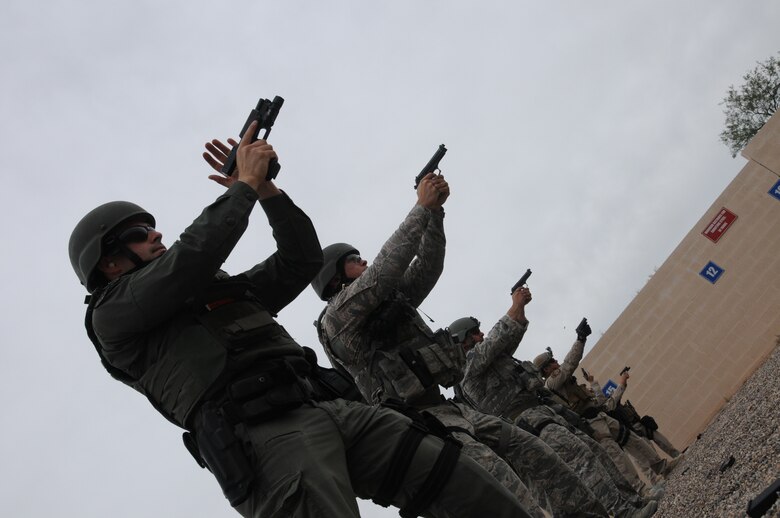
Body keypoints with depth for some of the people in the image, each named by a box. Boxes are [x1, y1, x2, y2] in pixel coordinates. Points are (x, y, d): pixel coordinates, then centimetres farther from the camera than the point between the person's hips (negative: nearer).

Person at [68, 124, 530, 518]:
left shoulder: (223, 289, 33)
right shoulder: (113, 313, 11)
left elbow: (304, 260, 31)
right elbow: (192, 255, -6)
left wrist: (264, 187, 21)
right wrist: (245, 183, 6)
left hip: (333, 409, 7)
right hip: (261, 439, -7)